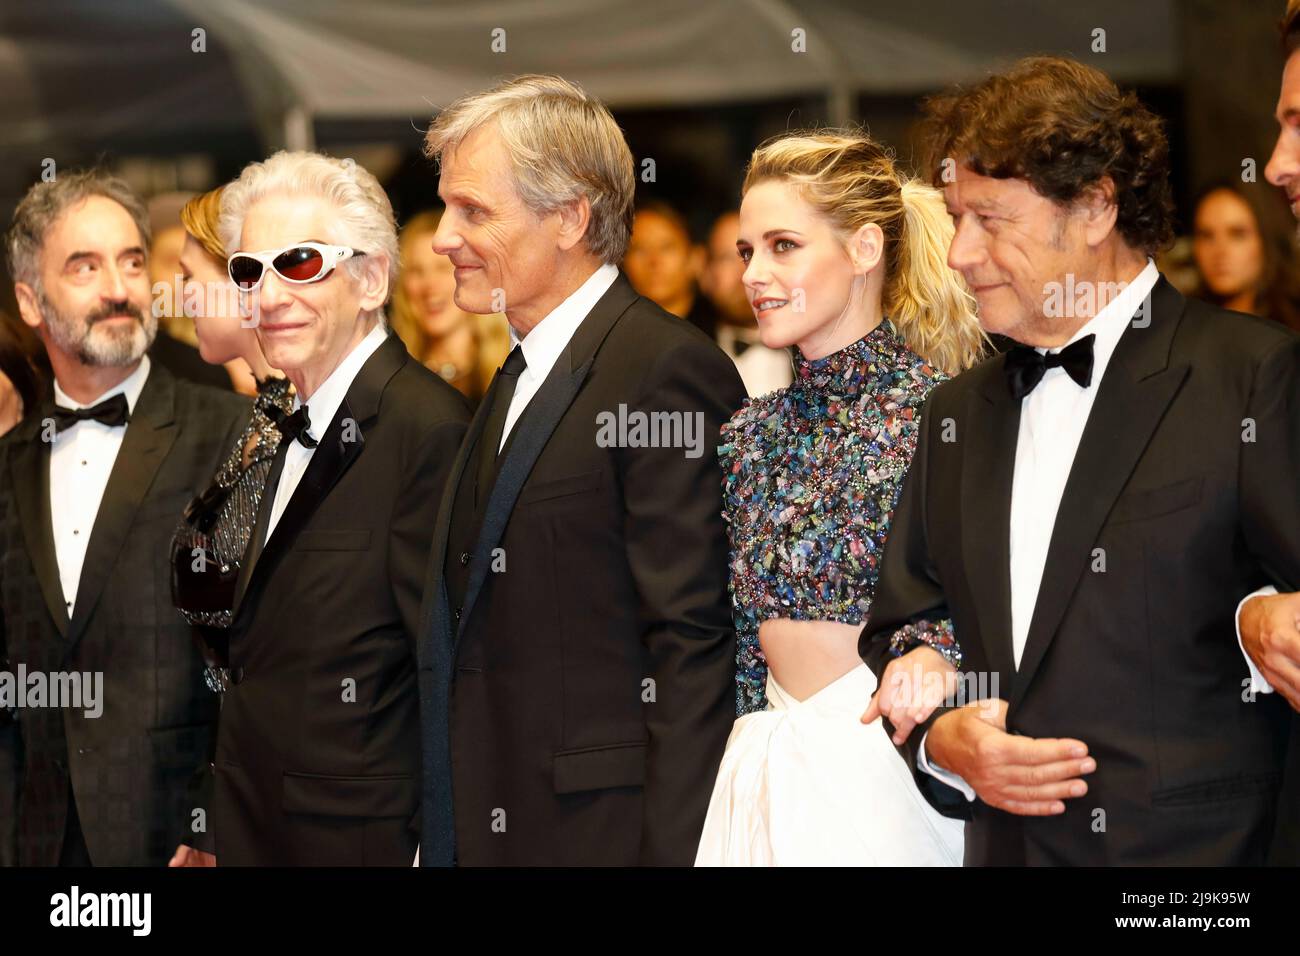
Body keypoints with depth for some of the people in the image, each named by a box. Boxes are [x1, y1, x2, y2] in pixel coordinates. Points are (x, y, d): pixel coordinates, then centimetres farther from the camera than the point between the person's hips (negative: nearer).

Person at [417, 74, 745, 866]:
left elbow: (694, 645, -18)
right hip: (494, 829, 8)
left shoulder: (667, 370, -14)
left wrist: (672, 850, -20)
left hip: (599, 829, -8)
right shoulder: (522, 375, 15)